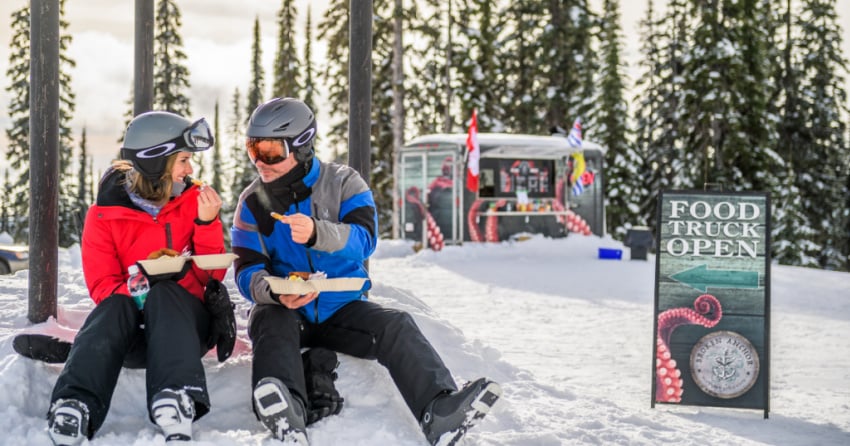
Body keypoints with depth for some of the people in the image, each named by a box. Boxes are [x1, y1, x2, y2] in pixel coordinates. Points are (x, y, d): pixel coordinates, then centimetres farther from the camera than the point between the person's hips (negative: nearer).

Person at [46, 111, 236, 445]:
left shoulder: (195, 200, 1)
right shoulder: (105, 214, -3)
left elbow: (212, 275, -1)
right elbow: (102, 286, -7)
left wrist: (207, 223, -16)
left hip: (186, 322, 0)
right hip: (132, 332, 0)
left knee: (163, 293, -32)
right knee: (114, 306, -33)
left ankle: (176, 402, -58)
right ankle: (74, 407, -55)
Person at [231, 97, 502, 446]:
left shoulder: (342, 182, -1)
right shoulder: (253, 202, 2)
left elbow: (364, 240, -18)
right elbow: (248, 271, -5)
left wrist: (317, 233, -38)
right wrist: (274, 293, -29)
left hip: (341, 308, 0)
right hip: (285, 310, 0)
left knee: (396, 326, -26)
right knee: (268, 320, -34)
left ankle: (441, 411, -46)